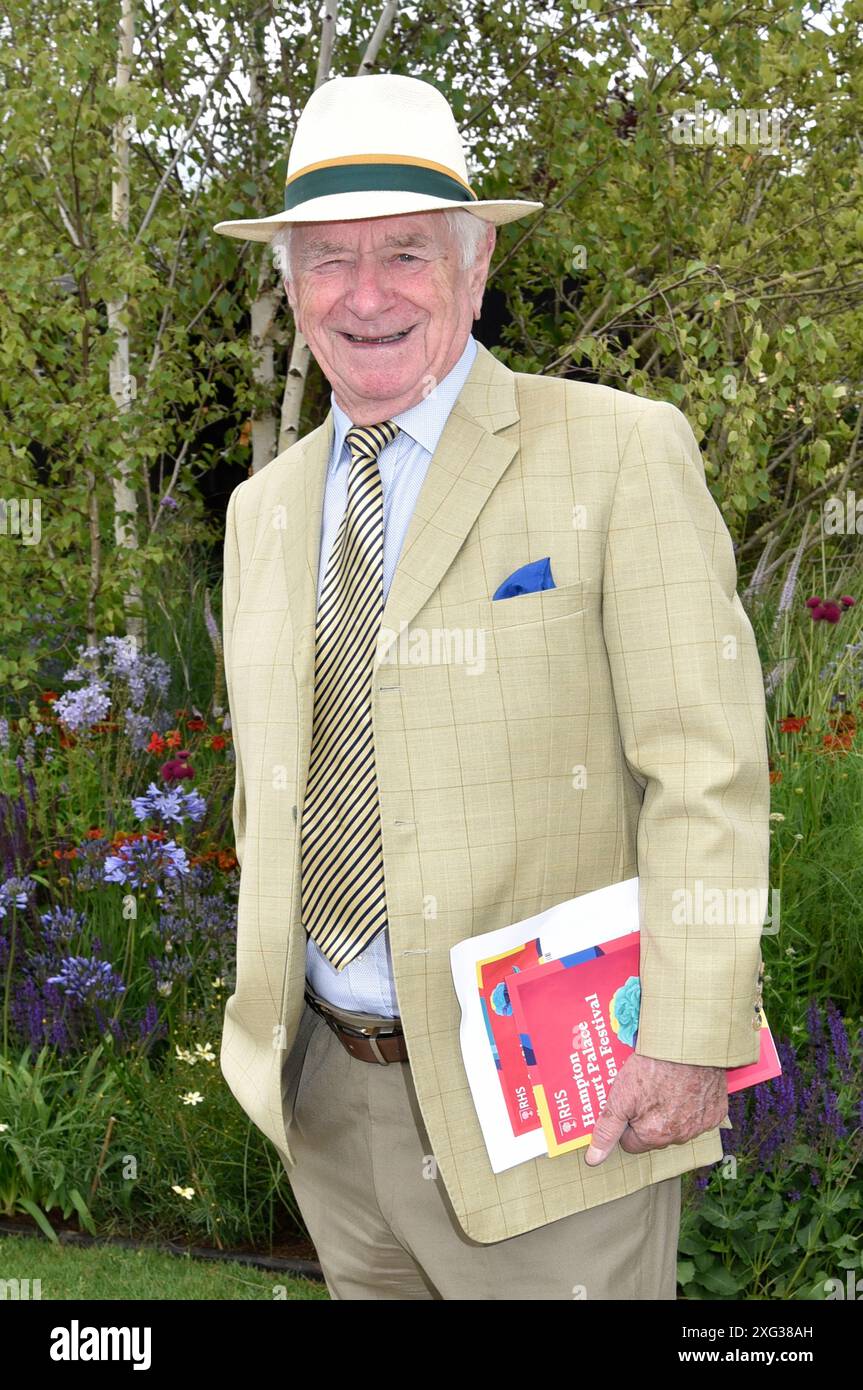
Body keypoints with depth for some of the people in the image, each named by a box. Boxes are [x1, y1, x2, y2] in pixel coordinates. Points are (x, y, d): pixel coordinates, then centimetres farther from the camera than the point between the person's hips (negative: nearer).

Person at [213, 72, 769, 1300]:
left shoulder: (622, 456, -9)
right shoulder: (263, 508, 10)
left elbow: (708, 772, -14)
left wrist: (689, 1044, -20)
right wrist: (267, 1012, 15)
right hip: (326, 1099, 6)